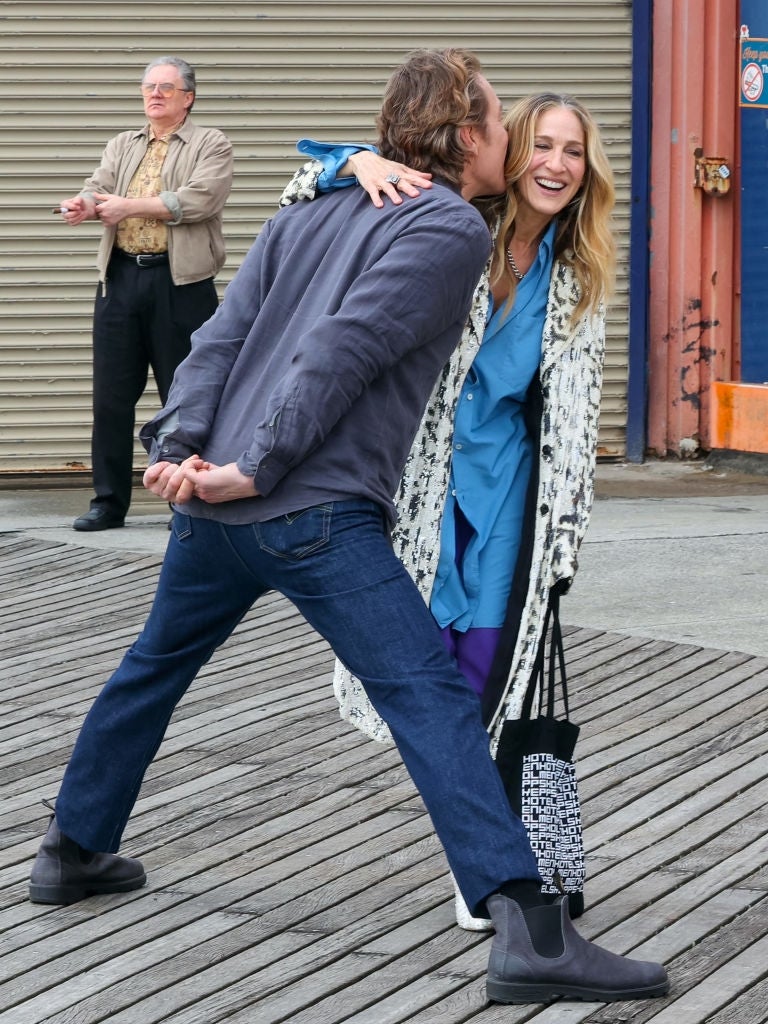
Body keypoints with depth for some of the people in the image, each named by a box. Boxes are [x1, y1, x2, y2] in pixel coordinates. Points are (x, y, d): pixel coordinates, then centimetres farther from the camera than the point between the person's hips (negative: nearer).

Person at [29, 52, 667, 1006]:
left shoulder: (310, 211, 20)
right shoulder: (453, 228, -3)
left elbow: (220, 338, 8)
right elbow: (343, 352, -14)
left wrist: (177, 446, -1)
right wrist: (259, 470, -14)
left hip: (211, 501, 8)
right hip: (317, 512, -8)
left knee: (154, 668, 27)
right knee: (430, 694, -13)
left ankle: (73, 851, 42)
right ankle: (527, 931, -22)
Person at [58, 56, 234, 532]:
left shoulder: (211, 145, 2)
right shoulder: (122, 146, 18)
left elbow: (200, 199, -14)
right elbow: (101, 188, 2)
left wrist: (130, 206, -17)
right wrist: (85, 204, -23)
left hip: (180, 283, -4)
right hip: (121, 278, 5)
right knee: (111, 396, 4)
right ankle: (109, 501, 10)